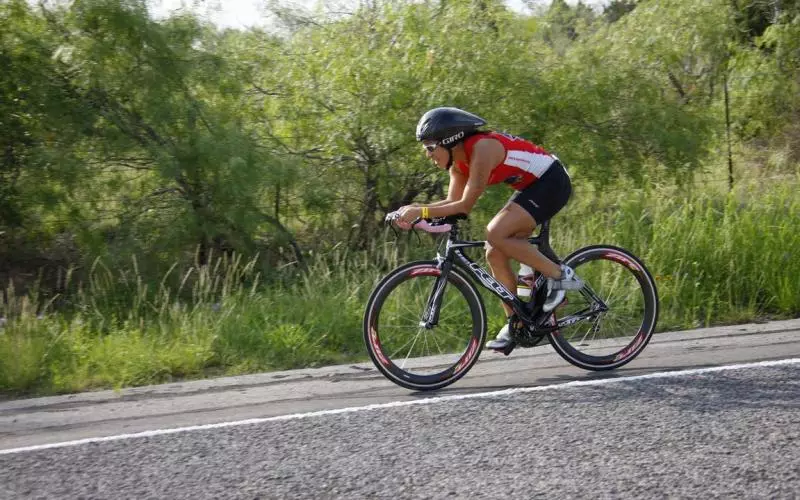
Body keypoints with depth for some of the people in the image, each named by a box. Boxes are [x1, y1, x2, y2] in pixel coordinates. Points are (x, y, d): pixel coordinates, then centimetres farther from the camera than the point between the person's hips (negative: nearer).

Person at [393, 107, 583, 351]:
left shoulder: (481, 149, -26)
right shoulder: (459, 160, 2)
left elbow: (465, 205, -28)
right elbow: (452, 202, 3)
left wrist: (421, 212, -27)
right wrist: (414, 208, -11)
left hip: (551, 182, -10)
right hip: (532, 186, 10)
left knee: (496, 234, -24)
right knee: (495, 254, 1)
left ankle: (559, 275, -12)